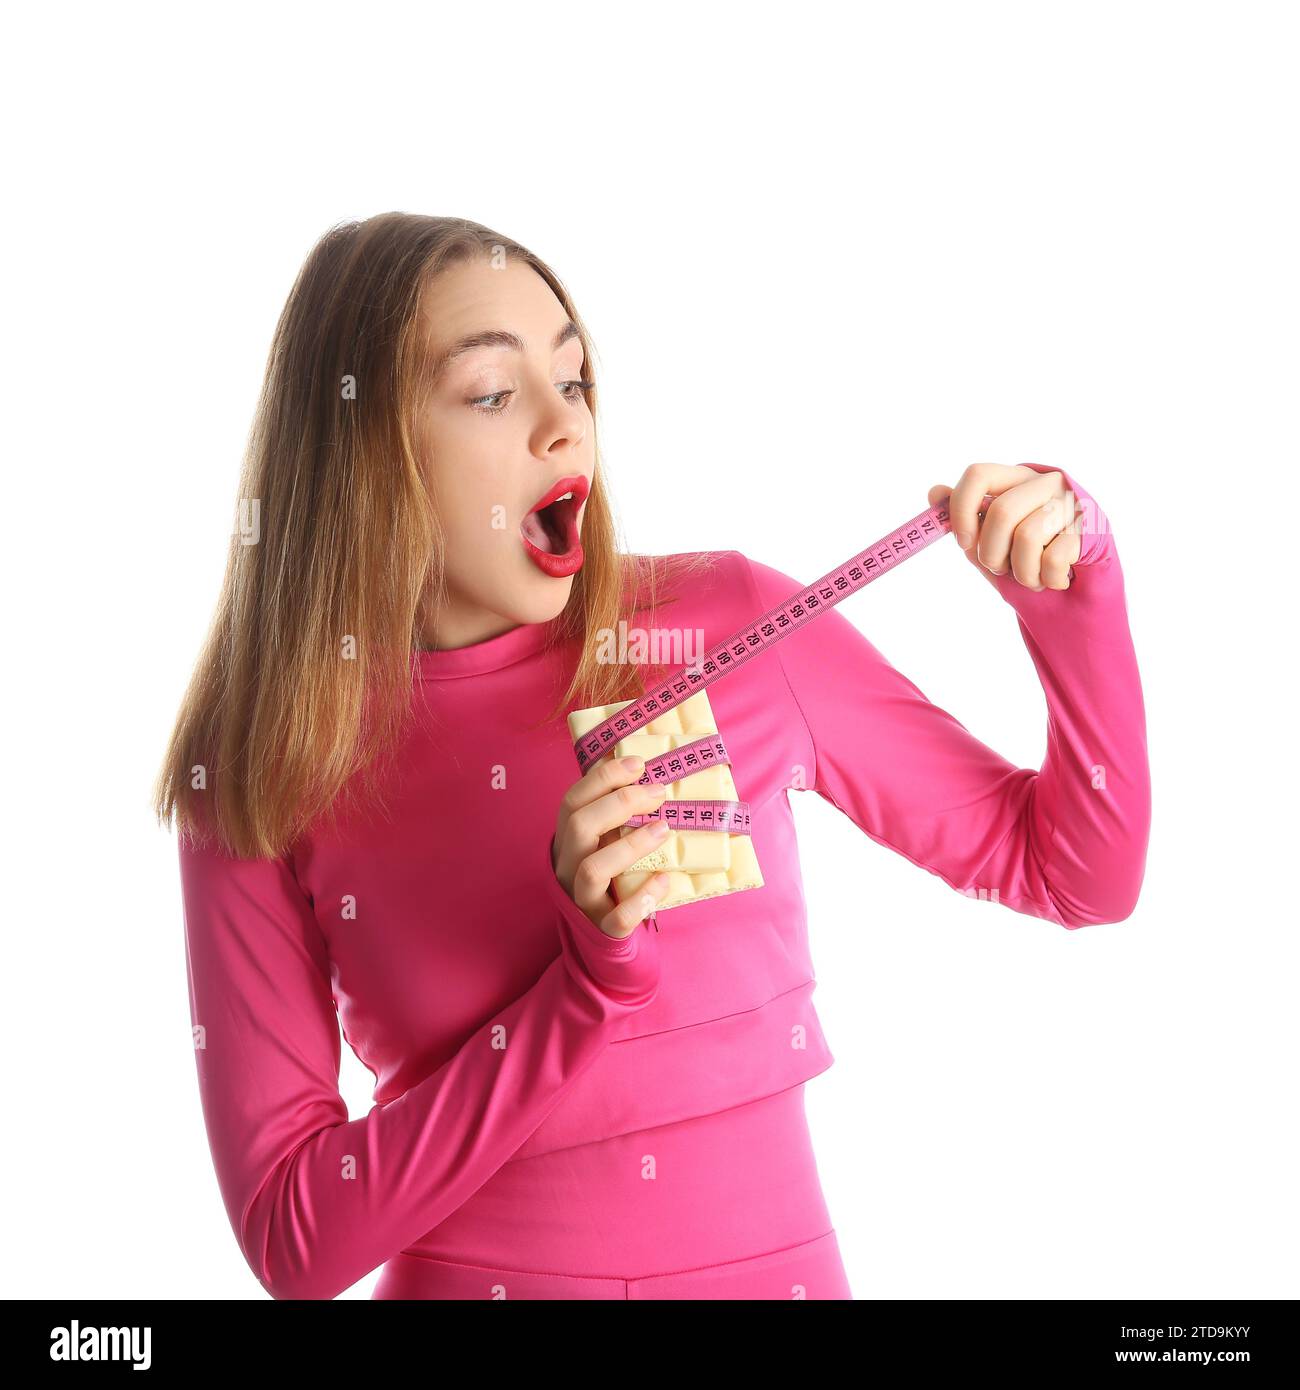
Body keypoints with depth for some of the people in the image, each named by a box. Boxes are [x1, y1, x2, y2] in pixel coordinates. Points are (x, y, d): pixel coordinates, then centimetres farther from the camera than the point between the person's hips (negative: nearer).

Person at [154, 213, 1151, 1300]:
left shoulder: (729, 623, -4)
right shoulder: (261, 777, -6)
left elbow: (1079, 874, 4)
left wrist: (1072, 585, -10)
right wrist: (590, 981, -19)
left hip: (782, 1267, 2)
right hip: (463, 1274, -1)